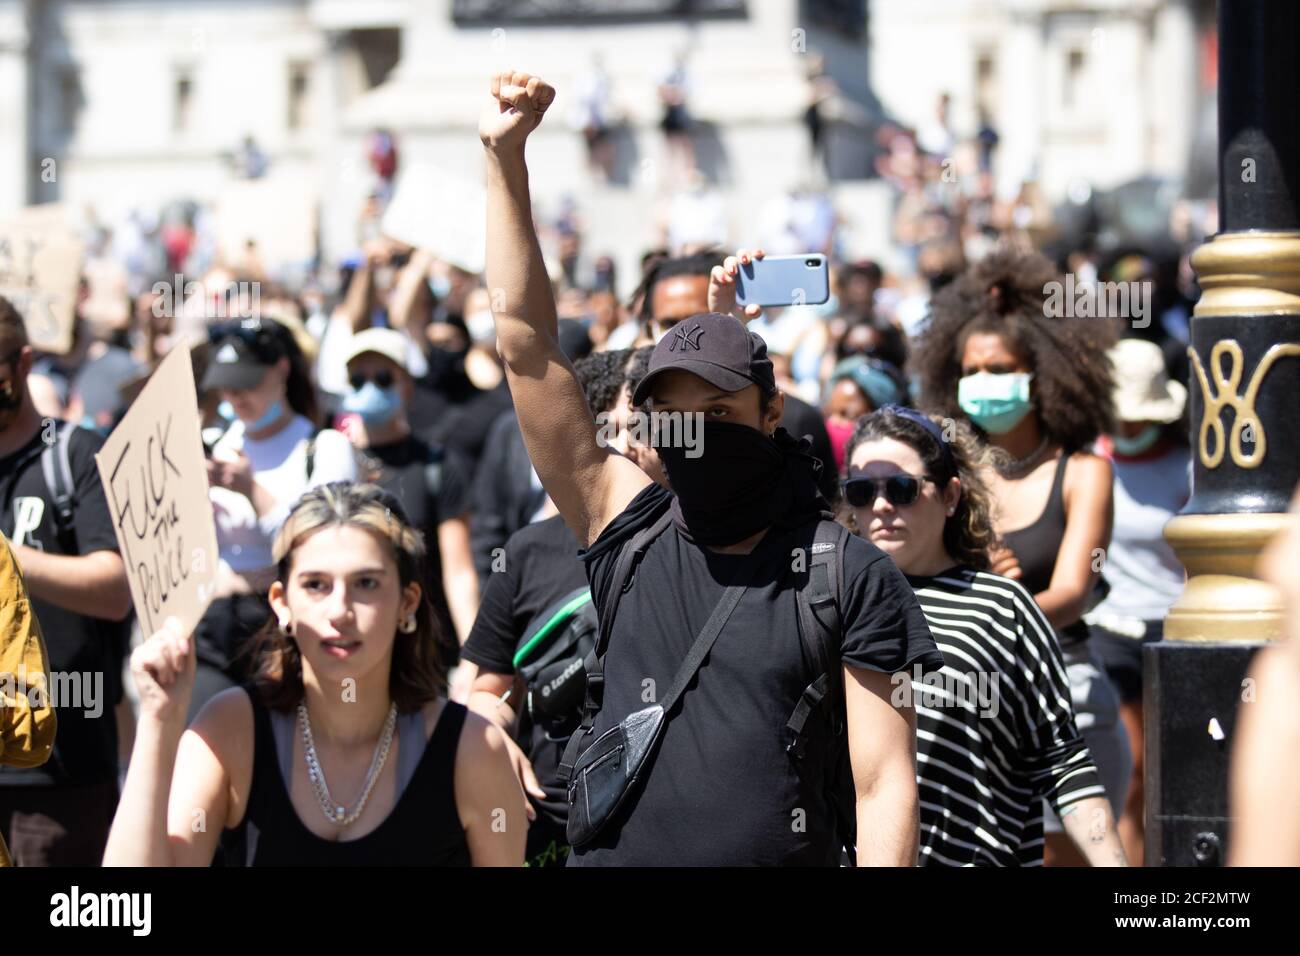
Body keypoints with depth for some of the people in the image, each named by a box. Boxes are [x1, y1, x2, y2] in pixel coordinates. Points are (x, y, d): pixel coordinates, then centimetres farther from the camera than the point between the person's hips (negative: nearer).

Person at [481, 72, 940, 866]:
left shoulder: (851, 576, 0)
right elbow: (527, 345, 6)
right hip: (606, 851, 3)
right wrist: (506, 159, 2)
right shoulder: (627, 533, 7)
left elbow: (884, 785, -3)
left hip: (789, 854, -3)